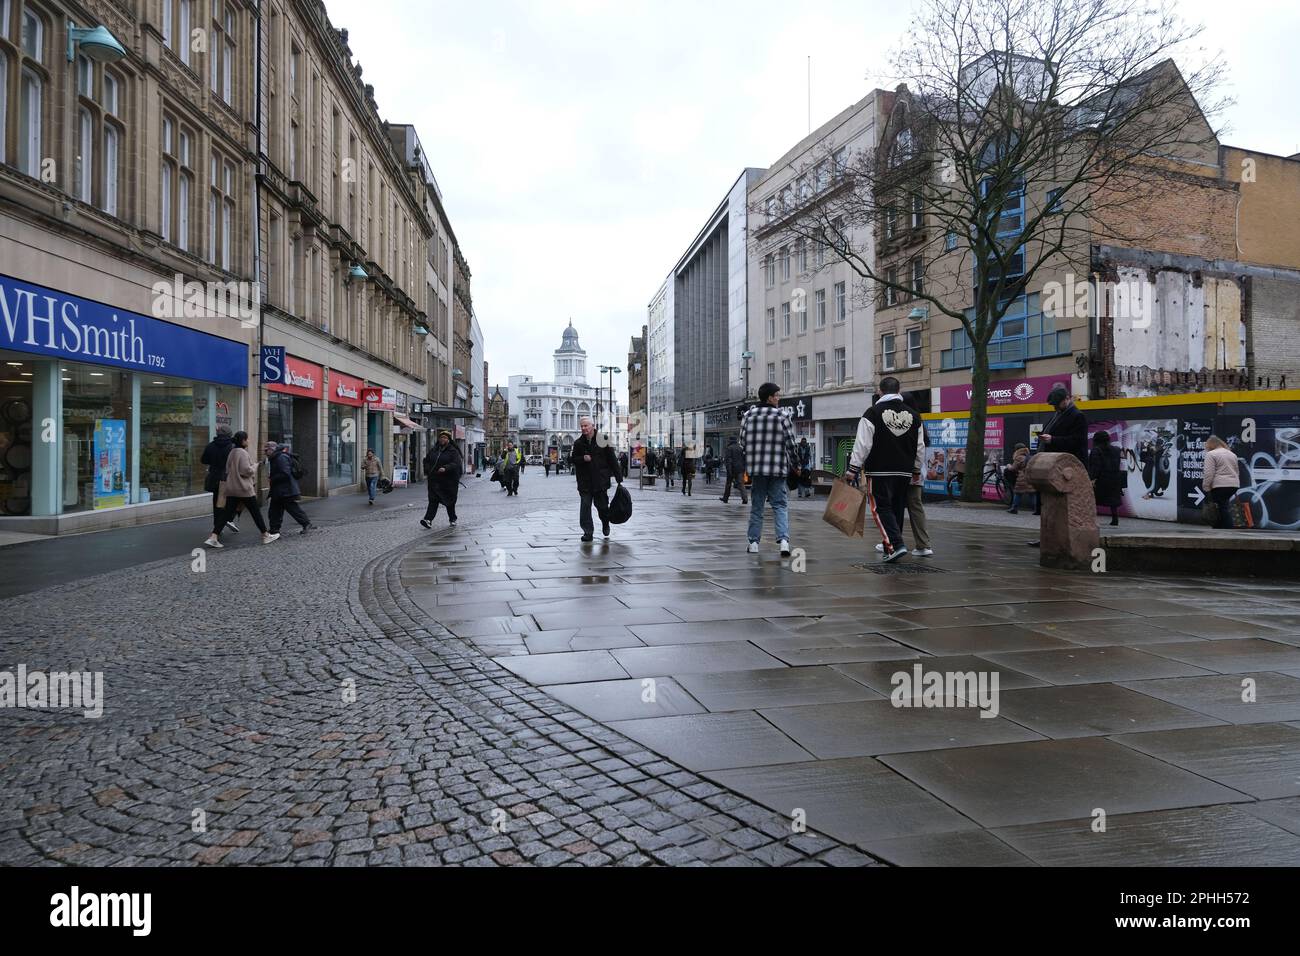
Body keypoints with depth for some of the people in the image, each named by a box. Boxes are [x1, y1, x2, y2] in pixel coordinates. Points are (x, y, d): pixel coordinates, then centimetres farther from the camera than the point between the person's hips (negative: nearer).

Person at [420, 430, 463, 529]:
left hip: (448, 481, -3)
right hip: (434, 480, 3)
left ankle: (452, 520, 24)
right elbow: (426, 461, 21)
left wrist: (445, 468, -31)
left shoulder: (453, 451, -3)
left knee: (449, 501, 8)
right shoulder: (433, 450, 11)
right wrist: (426, 473, 9)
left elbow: (456, 464, -16)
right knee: (433, 500, -7)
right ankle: (428, 519, -16)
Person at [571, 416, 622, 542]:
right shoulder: (578, 443, 6)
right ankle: (588, 532, 2)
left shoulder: (602, 441, -1)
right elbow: (573, 459, 10)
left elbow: (612, 460, 0)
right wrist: (582, 458, -12)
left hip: (600, 479, -2)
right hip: (584, 481, 2)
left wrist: (619, 478, -2)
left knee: (601, 504, 5)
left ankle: (605, 523, 35)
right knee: (585, 506, -4)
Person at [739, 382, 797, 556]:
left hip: (756, 468, 2)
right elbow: (790, 444, -4)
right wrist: (793, 465, 9)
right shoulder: (782, 416, -5)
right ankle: (783, 539, -11)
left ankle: (754, 542, 14)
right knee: (780, 504, 4)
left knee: (756, 506, 12)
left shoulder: (748, 416, 3)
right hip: (778, 469, -2)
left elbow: (742, 443, 6)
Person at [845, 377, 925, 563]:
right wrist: (917, 470, 25)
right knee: (897, 508, 14)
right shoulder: (913, 415, 10)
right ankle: (888, 545, 22)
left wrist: (853, 468, -4)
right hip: (904, 472, 5)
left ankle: (895, 545, -17)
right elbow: (920, 448, 14)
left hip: (879, 471, -5)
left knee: (881, 507, -3)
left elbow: (862, 445, -10)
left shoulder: (873, 413, -6)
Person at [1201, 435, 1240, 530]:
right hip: (1234, 485, 8)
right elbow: (1237, 472, 22)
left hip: (1220, 485, -8)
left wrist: (1206, 488, -9)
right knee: (1222, 507, 16)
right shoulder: (1232, 454, 18)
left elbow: (1209, 473, -14)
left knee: (1223, 509, -5)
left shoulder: (1211, 454, -7)